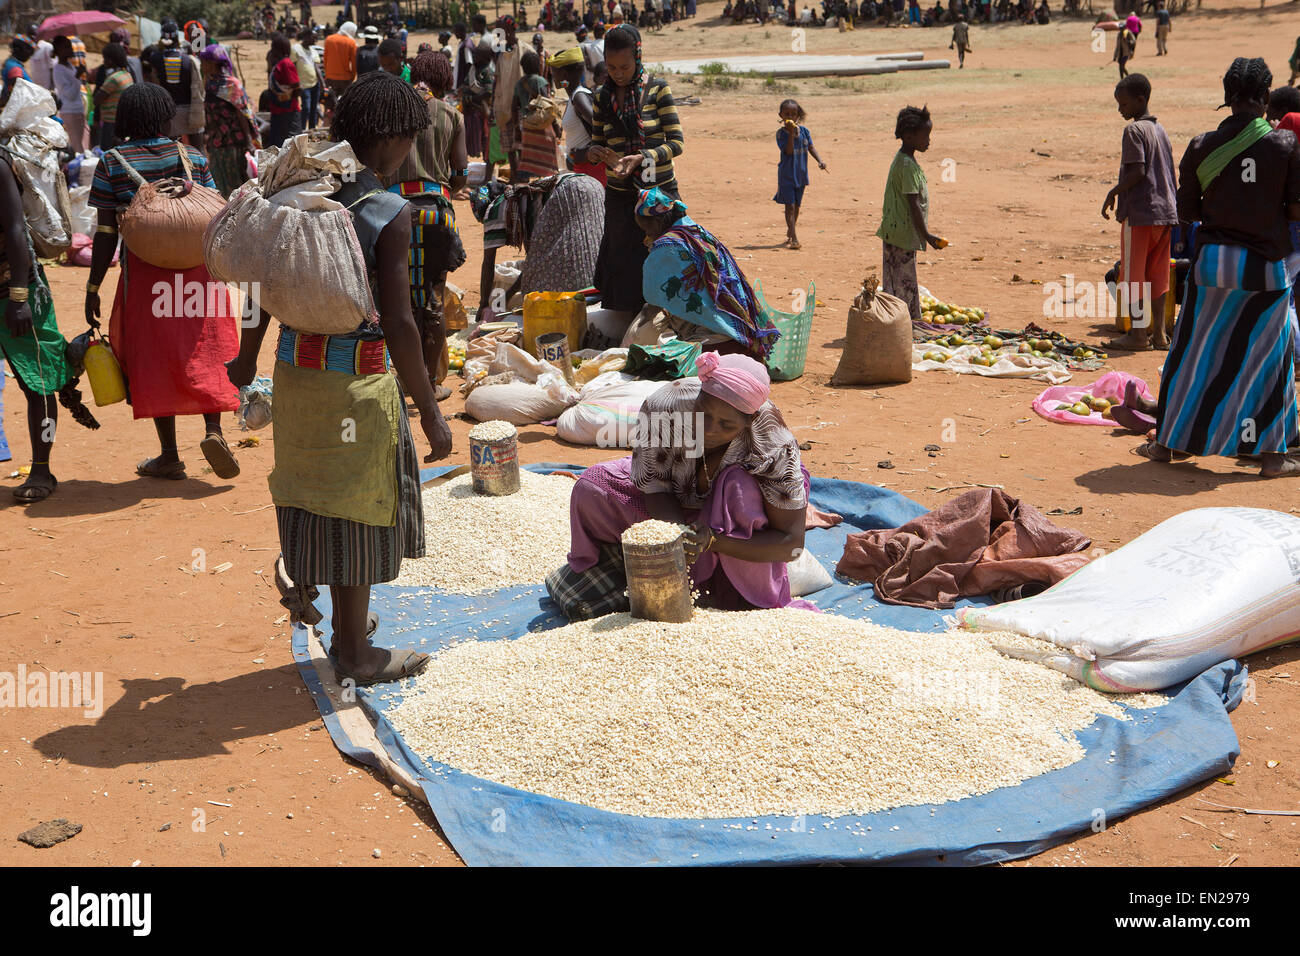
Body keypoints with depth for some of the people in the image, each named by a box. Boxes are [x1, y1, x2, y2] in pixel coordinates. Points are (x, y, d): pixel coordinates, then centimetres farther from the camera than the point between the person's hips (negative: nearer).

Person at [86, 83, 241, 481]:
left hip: (144, 274, -1)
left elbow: (106, 233, -5)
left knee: (153, 360, 9)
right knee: (204, 352, 13)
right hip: (196, 269, 1)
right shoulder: (192, 157, 2)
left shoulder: (112, 163, -3)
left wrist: (93, 288, 1)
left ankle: (169, 456, 15)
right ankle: (213, 428, -8)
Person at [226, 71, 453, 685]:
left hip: (296, 368, 7)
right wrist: (429, 411, -13)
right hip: (357, 376, -7)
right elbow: (398, 324, -19)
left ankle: (348, 627, 36)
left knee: (318, 499, 18)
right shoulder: (388, 214, -16)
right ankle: (357, 655, 19)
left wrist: (248, 358, 23)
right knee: (356, 508, 6)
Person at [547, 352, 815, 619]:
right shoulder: (665, 405, -31)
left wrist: (712, 541, -42)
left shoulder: (774, 448, -35)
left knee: (740, 484, -36)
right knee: (592, 486, -17)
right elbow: (655, 486, -20)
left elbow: (791, 543, -30)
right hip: (677, 513, 2)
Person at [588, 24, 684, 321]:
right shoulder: (604, 97, 7)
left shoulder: (657, 89, -4)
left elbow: (676, 142, -7)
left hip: (659, 192, -3)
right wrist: (596, 152, -12)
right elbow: (596, 142, 13)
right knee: (622, 265, 3)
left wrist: (642, 158, -22)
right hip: (620, 196, 3)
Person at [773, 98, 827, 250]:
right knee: (789, 205, -9)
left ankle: (789, 233, 32)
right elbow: (788, 151, -19)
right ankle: (794, 238, -11)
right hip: (786, 174, -5)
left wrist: (819, 161, -7)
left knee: (796, 205, 15)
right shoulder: (781, 132, -10)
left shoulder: (804, 130, 2)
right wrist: (791, 133, -27)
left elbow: (811, 147, 8)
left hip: (801, 174, 5)